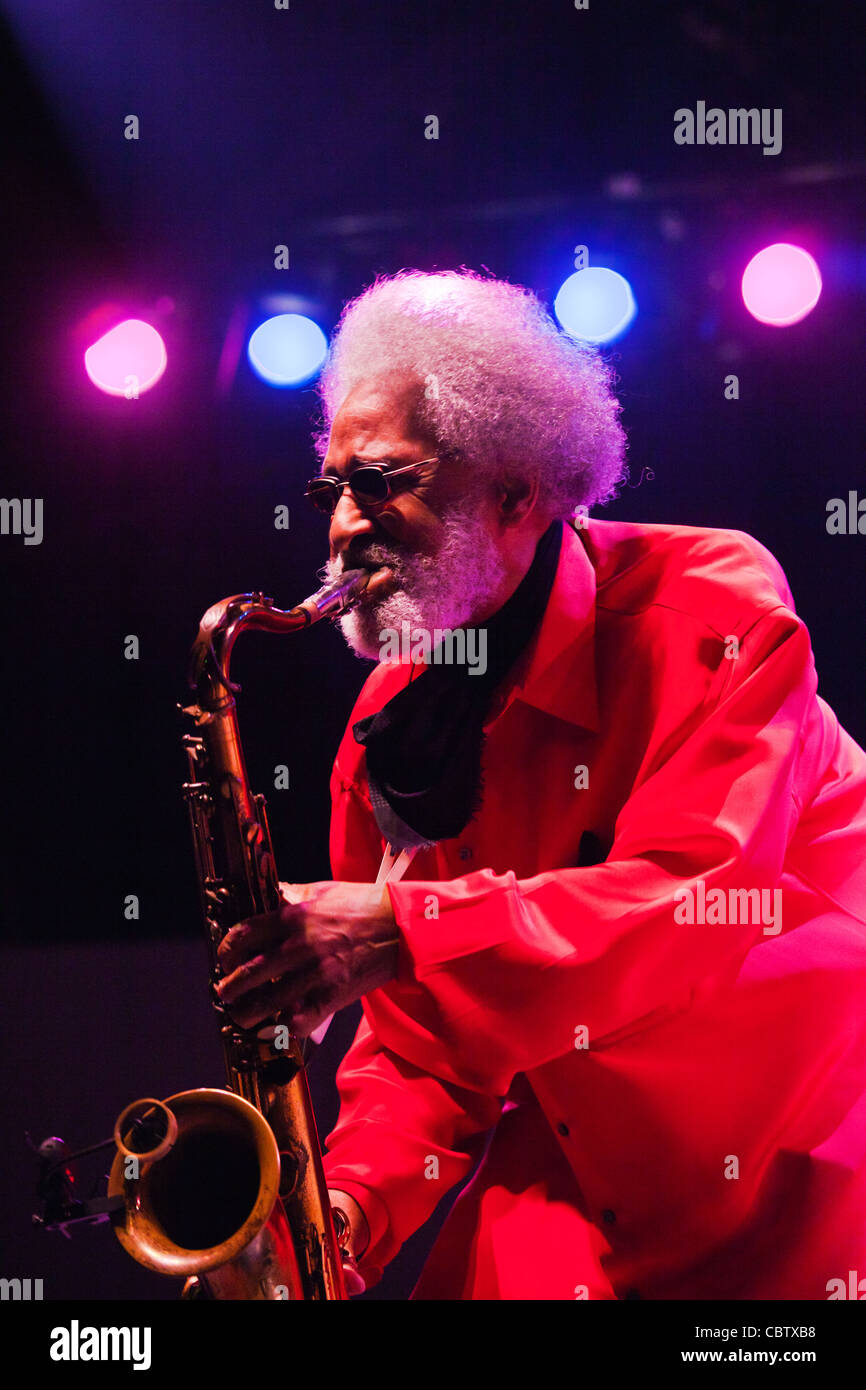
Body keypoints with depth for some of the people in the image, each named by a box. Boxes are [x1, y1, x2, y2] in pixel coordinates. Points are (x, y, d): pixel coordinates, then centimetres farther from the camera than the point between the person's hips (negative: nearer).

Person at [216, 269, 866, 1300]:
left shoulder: (713, 611, -12)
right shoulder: (391, 728, 2)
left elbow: (691, 904, -25)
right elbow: (420, 1041, 5)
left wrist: (401, 933, -32)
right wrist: (351, 1203, -14)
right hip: (584, 1177, 4)